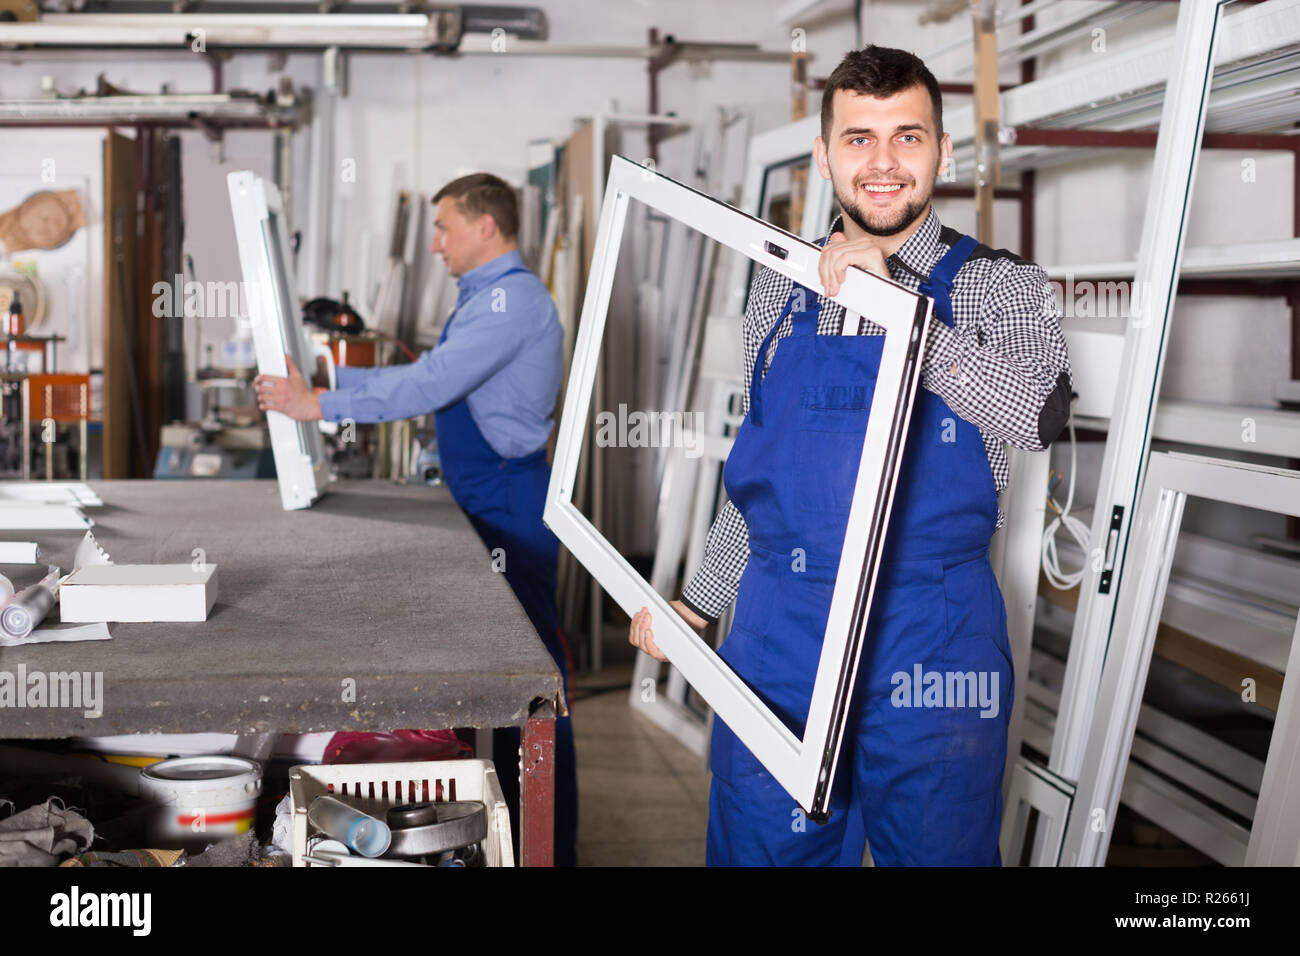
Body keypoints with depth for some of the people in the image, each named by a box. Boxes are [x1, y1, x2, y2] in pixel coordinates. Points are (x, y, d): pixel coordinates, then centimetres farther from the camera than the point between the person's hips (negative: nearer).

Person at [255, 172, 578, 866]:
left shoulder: (512, 299, -16)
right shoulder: (488, 299, 18)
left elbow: (429, 384, -25)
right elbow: (429, 377, 18)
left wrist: (319, 405, -22)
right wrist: (327, 378, 13)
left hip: (509, 501, -11)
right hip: (484, 499, 11)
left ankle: (548, 846, 3)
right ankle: (505, 818, 28)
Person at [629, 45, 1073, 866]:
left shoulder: (999, 284, -2)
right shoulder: (782, 289, 9)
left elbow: (1039, 417, -23)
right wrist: (699, 603, 17)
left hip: (930, 644, -3)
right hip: (779, 636, 3)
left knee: (935, 850, 5)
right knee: (759, 849, 10)